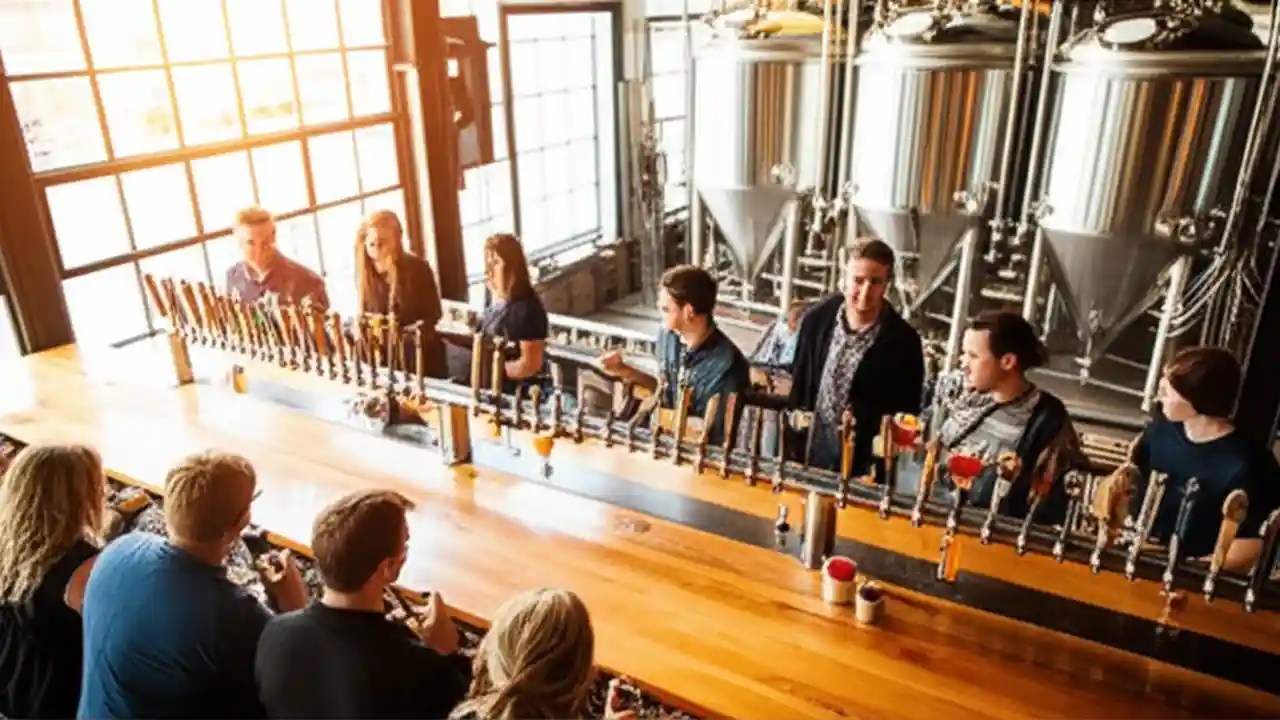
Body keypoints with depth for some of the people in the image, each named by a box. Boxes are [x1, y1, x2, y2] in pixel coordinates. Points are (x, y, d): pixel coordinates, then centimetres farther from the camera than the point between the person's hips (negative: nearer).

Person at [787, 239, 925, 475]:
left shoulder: (904, 342, -13)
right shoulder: (817, 319, -5)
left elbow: (906, 417, -6)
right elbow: (799, 389, 4)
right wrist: (792, 449, 3)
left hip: (863, 465, -2)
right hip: (808, 453, 3)